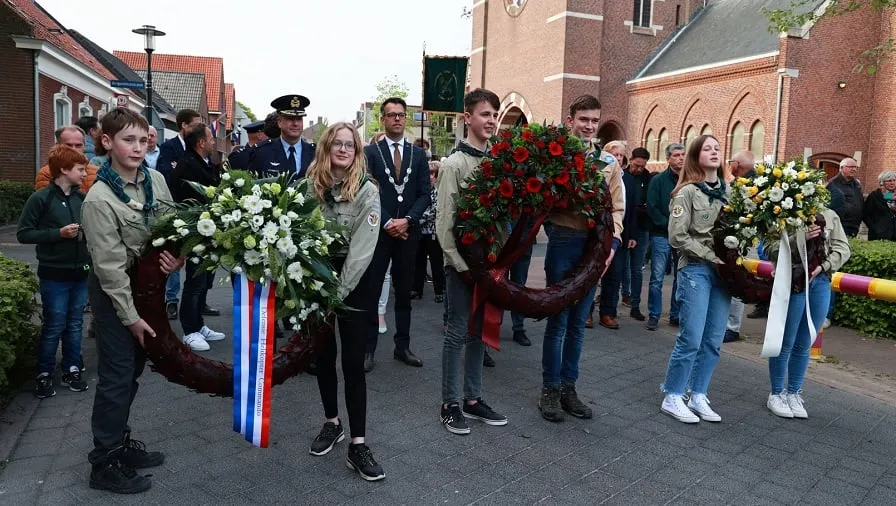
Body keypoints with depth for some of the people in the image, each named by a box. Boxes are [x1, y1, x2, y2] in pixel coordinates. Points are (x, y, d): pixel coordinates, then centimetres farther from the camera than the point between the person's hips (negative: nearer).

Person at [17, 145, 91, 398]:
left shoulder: (82, 198, 4)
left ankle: (72, 370, 25)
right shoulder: (41, 198, -10)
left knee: (75, 324, 13)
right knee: (53, 326, 3)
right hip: (54, 275, -5)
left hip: (80, 272, 5)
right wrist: (58, 233, -18)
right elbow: (23, 233, -9)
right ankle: (44, 375, 18)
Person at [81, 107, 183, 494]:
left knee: (132, 368, 17)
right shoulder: (99, 199, -21)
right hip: (113, 290, -6)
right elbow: (110, 267, -19)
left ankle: (119, 441, 35)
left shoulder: (156, 180, -4)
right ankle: (105, 462, 17)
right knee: (117, 375, 1)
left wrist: (178, 256, -15)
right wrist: (130, 316, -16)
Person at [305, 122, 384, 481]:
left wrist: (338, 293, -16)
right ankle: (332, 423, 33)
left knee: (353, 362, -3)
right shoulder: (309, 186, 0)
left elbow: (362, 250, -14)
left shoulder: (367, 191, -10)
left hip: (354, 283, -3)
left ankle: (358, 445, 5)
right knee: (323, 355, 14)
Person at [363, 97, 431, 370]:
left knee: (404, 291, 9)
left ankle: (402, 346, 18)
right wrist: (387, 223, -13)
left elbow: (424, 194, 4)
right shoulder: (370, 152, 2)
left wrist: (407, 220, -10)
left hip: (408, 231, 3)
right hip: (379, 231, -2)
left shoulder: (418, 154, 9)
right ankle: (368, 348, 8)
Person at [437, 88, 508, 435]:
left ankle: (473, 399, 25)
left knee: (479, 331, 13)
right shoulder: (454, 164, -9)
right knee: (458, 332, 2)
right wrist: (462, 264, -14)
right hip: (462, 263, -5)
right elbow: (444, 221, -11)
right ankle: (450, 404, 15)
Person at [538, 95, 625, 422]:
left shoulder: (609, 162, 9)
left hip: (595, 246, 4)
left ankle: (568, 387, 25)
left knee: (578, 322, 12)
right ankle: (550, 389, 16)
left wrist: (612, 242, -4)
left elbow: (617, 207, 8)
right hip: (563, 242, -3)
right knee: (558, 320, 2)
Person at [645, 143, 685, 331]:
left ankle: (676, 315, 18)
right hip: (662, 235, -3)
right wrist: (669, 225, -13)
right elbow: (652, 208, -6)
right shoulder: (658, 180, 0)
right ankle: (653, 316, 7)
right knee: (657, 278, -1)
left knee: (680, 278, 8)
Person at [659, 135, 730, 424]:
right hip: (696, 270, -6)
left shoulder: (728, 191, 10)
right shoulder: (688, 191, -7)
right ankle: (672, 398, 8)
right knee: (691, 339, -6)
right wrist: (712, 257, -13)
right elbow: (677, 237, -12)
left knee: (713, 341, 7)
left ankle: (698, 396, 19)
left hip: (723, 271, 6)